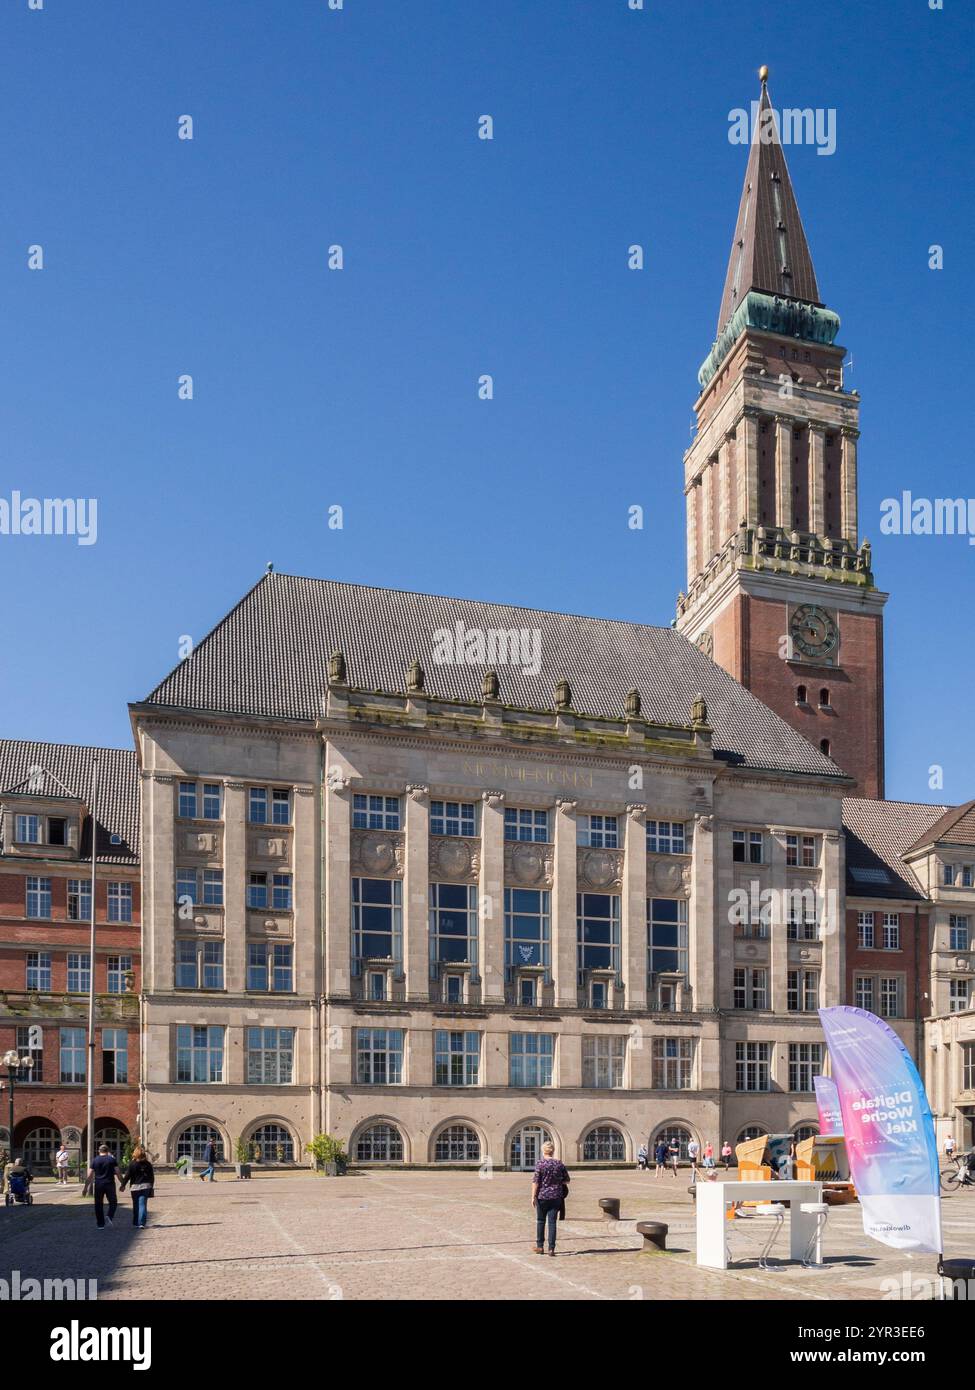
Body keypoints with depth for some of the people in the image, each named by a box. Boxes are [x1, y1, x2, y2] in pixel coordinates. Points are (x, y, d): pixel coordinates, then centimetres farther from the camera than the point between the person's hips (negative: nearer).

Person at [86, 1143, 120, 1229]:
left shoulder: (95, 1160, 3)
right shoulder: (112, 1159, 1)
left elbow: (90, 1175, 0)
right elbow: (117, 1172, -1)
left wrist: (89, 1186, 5)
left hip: (98, 1185, 1)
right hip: (110, 1183, -1)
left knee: (98, 1204, 10)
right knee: (113, 1202, 12)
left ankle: (100, 1224, 10)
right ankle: (109, 1216, -13)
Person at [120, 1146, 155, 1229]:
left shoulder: (132, 1164, -7)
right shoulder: (148, 1164, 3)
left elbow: (127, 1175, -7)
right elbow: (152, 1177, 8)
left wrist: (122, 1185, 3)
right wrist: (150, 1187, 17)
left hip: (135, 1187, -1)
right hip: (145, 1187, 1)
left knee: (136, 1205, 14)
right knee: (143, 1205, 0)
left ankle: (136, 1222, 23)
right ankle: (141, 1223, -11)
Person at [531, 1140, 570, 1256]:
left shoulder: (540, 1163, -9)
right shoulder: (559, 1164, 2)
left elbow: (535, 1181, -11)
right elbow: (567, 1180, 10)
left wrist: (533, 1196, -6)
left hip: (542, 1196, -2)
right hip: (556, 1197, 2)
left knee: (540, 1221, 13)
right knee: (552, 1222, 4)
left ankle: (540, 1246, 19)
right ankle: (551, 1248, 0)